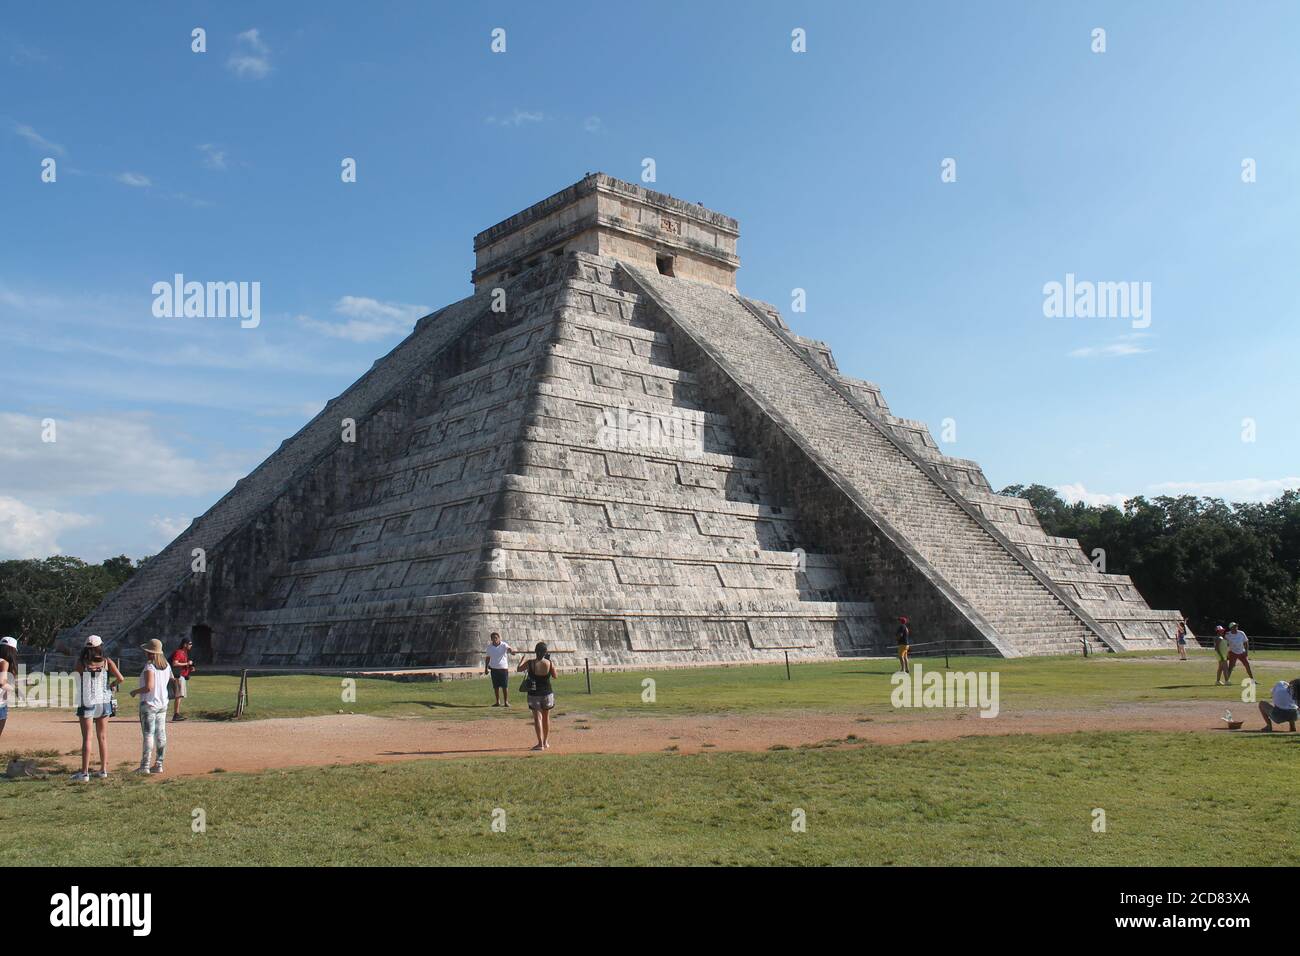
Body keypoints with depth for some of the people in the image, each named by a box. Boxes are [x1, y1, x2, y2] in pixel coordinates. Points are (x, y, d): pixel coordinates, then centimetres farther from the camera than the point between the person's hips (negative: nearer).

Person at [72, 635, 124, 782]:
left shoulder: (81, 663, -11)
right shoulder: (107, 662, -5)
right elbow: (120, 678, -10)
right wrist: (113, 684, 9)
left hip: (87, 704, -2)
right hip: (104, 703, 2)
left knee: (86, 738, 0)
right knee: (102, 738, 11)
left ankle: (85, 773, -2)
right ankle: (103, 770, 15)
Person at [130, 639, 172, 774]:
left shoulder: (149, 667, -17)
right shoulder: (166, 666, 7)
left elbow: (149, 687, -24)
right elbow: (172, 682, 12)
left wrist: (135, 691, -9)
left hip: (149, 704, -7)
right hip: (163, 704, 7)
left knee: (148, 734, -5)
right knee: (161, 735, 9)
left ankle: (145, 766, -2)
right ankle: (159, 765, 13)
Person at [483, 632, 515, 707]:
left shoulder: (504, 645, -7)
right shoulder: (490, 647, 5)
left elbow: (509, 648, -27)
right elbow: (488, 658, 15)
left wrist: (511, 649, -51)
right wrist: (486, 668, 13)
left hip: (503, 668, -3)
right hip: (494, 668, 3)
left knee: (505, 686, -1)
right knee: (496, 686, 7)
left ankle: (506, 702, 6)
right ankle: (498, 702, 16)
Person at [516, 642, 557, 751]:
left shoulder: (530, 663, -13)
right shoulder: (549, 663, -11)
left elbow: (519, 668, 5)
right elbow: (556, 675, 4)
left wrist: (524, 658, 22)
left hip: (534, 694, -2)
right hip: (547, 694, 2)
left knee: (537, 718, 0)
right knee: (546, 717, 18)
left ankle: (540, 743, -9)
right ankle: (546, 742, 29)